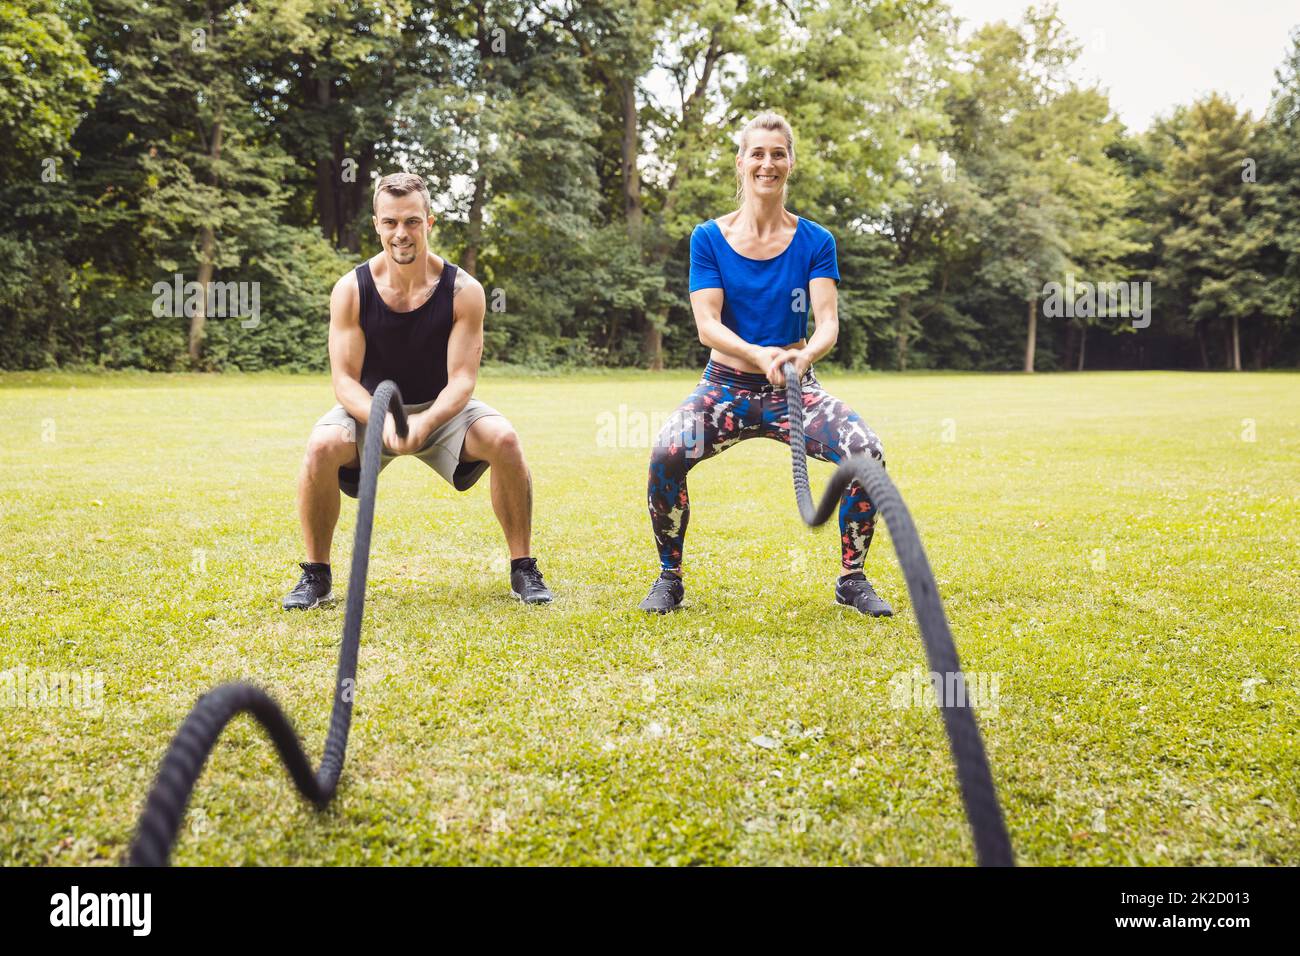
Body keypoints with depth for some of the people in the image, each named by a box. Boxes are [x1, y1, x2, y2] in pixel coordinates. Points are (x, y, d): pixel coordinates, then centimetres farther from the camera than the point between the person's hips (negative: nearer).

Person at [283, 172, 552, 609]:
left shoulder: (463, 290, -17)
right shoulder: (351, 290, -16)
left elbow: (462, 377, -20)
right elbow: (344, 378, -17)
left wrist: (426, 422, -40)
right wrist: (379, 418, -39)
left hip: (442, 408, 0)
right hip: (371, 408, 0)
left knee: (503, 439, -28)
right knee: (322, 446, -31)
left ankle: (523, 569, -10)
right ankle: (316, 575, -10)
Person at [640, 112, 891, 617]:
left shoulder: (815, 242, 0)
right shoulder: (709, 238, -2)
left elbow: (827, 322, -11)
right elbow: (706, 324, -12)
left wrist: (805, 354, -35)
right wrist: (760, 354, -32)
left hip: (795, 388, 1)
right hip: (727, 385, -1)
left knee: (867, 452, -25)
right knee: (666, 454, -30)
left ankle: (852, 579, -2)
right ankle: (669, 579, -6)